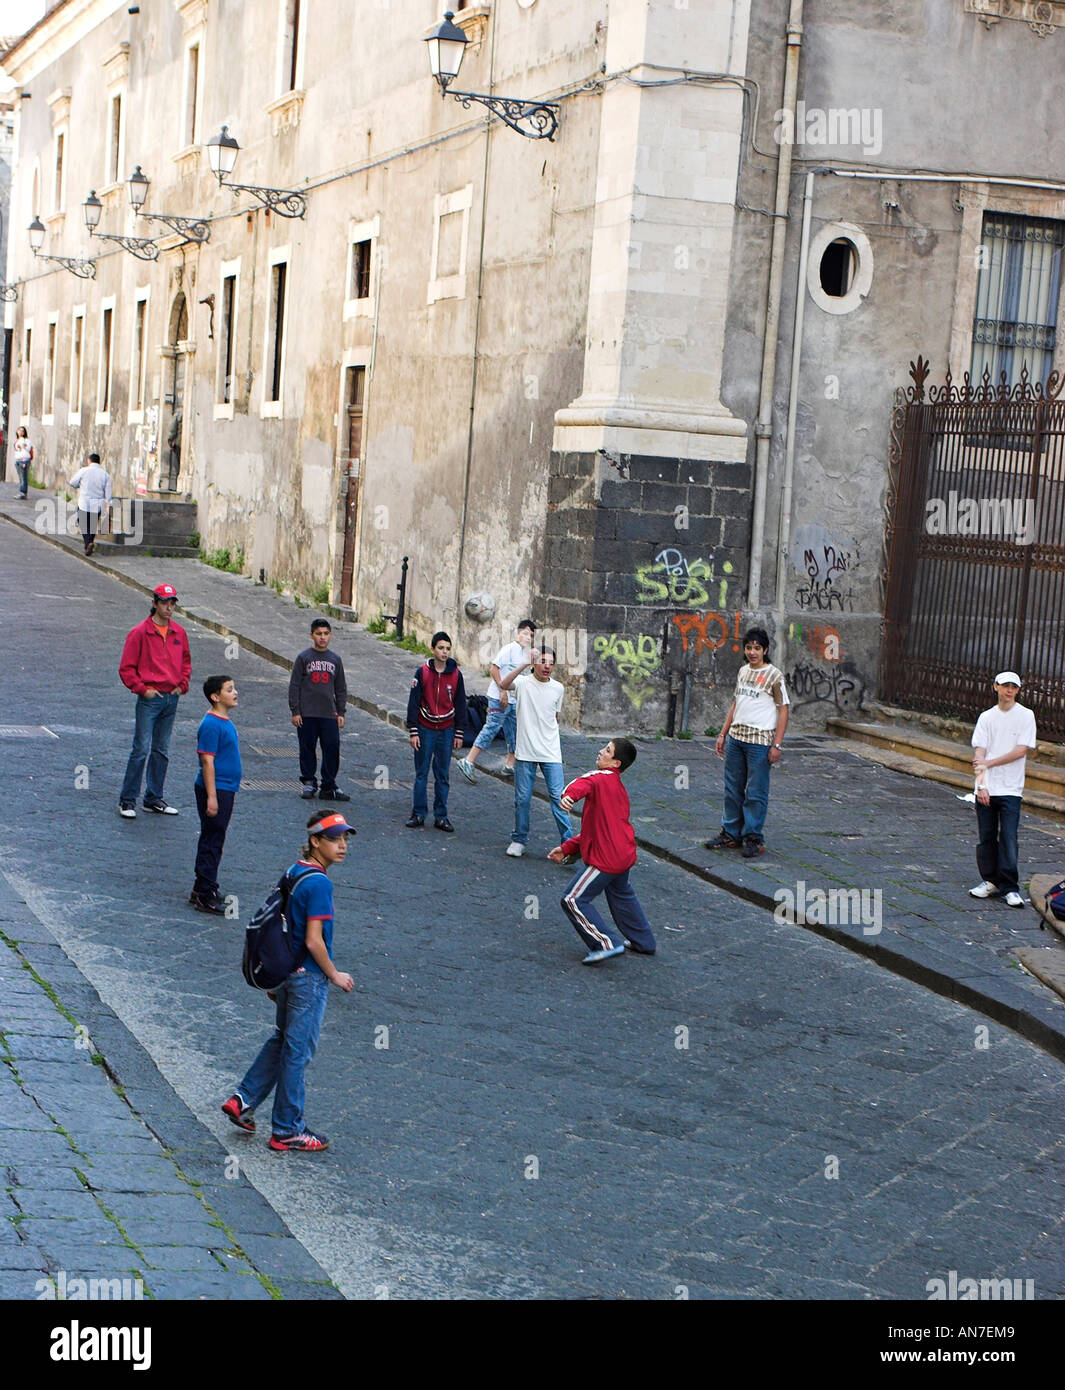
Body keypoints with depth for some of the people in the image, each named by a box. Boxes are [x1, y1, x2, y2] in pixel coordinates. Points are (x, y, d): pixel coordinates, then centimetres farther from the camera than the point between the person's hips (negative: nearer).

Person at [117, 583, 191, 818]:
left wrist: (182, 684, 9)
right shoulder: (140, 632, -7)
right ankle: (127, 800, 0)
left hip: (172, 698, 6)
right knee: (141, 749, -7)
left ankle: (154, 799, 20)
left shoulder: (179, 632, 9)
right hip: (150, 699, -6)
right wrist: (142, 689, -10)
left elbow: (186, 662, 22)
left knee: (162, 751, 11)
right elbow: (126, 668, -5)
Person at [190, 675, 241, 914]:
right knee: (212, 841, -5)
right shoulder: (211, 725, -18)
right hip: (215, 790, -10)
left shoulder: (225, 721, 11)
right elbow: (207, 761, -20)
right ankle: (204, 895, -1)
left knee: (214, 840, 15)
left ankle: (205, 888, 24)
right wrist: (211, 796, -22)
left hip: (226, 790, 10)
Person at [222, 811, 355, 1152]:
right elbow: (313, 941, -23)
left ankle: (243, 1100, 25)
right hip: (309, 977, -9)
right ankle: (287, 1131, 13)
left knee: (281, 1040, 23)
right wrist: (335, 975, -9)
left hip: (285, 971, 9)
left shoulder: (295, 872, 6)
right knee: (298, 1051, 2)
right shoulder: (319, 883, -21)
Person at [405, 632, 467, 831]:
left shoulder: (456, 674, 1)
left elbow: (460, 704, 7)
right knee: (421, 773, 2)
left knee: (443, 775, 5)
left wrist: (459, 733, 5)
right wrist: (413, 731, -6)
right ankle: (418, 813, 10)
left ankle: (441, 816, 11)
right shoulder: (422, 672, -5)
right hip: (425, 729, -1)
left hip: (446, 730, 1)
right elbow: (413, 702, -3)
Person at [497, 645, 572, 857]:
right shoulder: (523, 683, -6)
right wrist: (525, 664, -35)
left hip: (551, 753, 2)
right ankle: (519, 840, 20)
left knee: (558, 796, -4)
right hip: (525, 752, -2)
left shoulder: (558, 688, 6)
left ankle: (568, 841, -1)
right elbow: (503, 684, -28)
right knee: (522, 798, 5)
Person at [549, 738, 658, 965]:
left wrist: (570, 795, -60)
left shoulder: (601, 777, -11)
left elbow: (584, 784, -38)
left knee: (574, 900, -4)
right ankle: (643, 942, 46)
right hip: (624, 853, 10)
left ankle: (608, 944, -4)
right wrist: (566, 849, 20)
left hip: (606, 858, -10)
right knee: (621, 895, 32)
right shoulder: (619, 788, 19)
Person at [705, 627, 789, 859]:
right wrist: (723, 734, 17)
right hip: (736, 737, 7)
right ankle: (731, 834, 21)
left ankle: (753, 838, 6)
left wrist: (777, 744, -13)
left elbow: (783, 710, -8)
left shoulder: (774, 675, -6)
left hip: (760, 740, -6)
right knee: (733, 789, 11)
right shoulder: (743, 672, 13)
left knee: (756, 792, -2)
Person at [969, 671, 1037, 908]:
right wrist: (981, 783, -11)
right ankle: (990, 881, 19)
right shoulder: (986, 717, 8)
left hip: (1010, 789, -3)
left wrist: (989, 763, -8)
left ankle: (1010, 888, -3)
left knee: (1008, 838, -7)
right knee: (986, 837, 6)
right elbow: (979, 752, 1)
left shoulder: (1026, 716, 1)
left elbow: (1022, 750, -7)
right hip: (986, 788, 3)